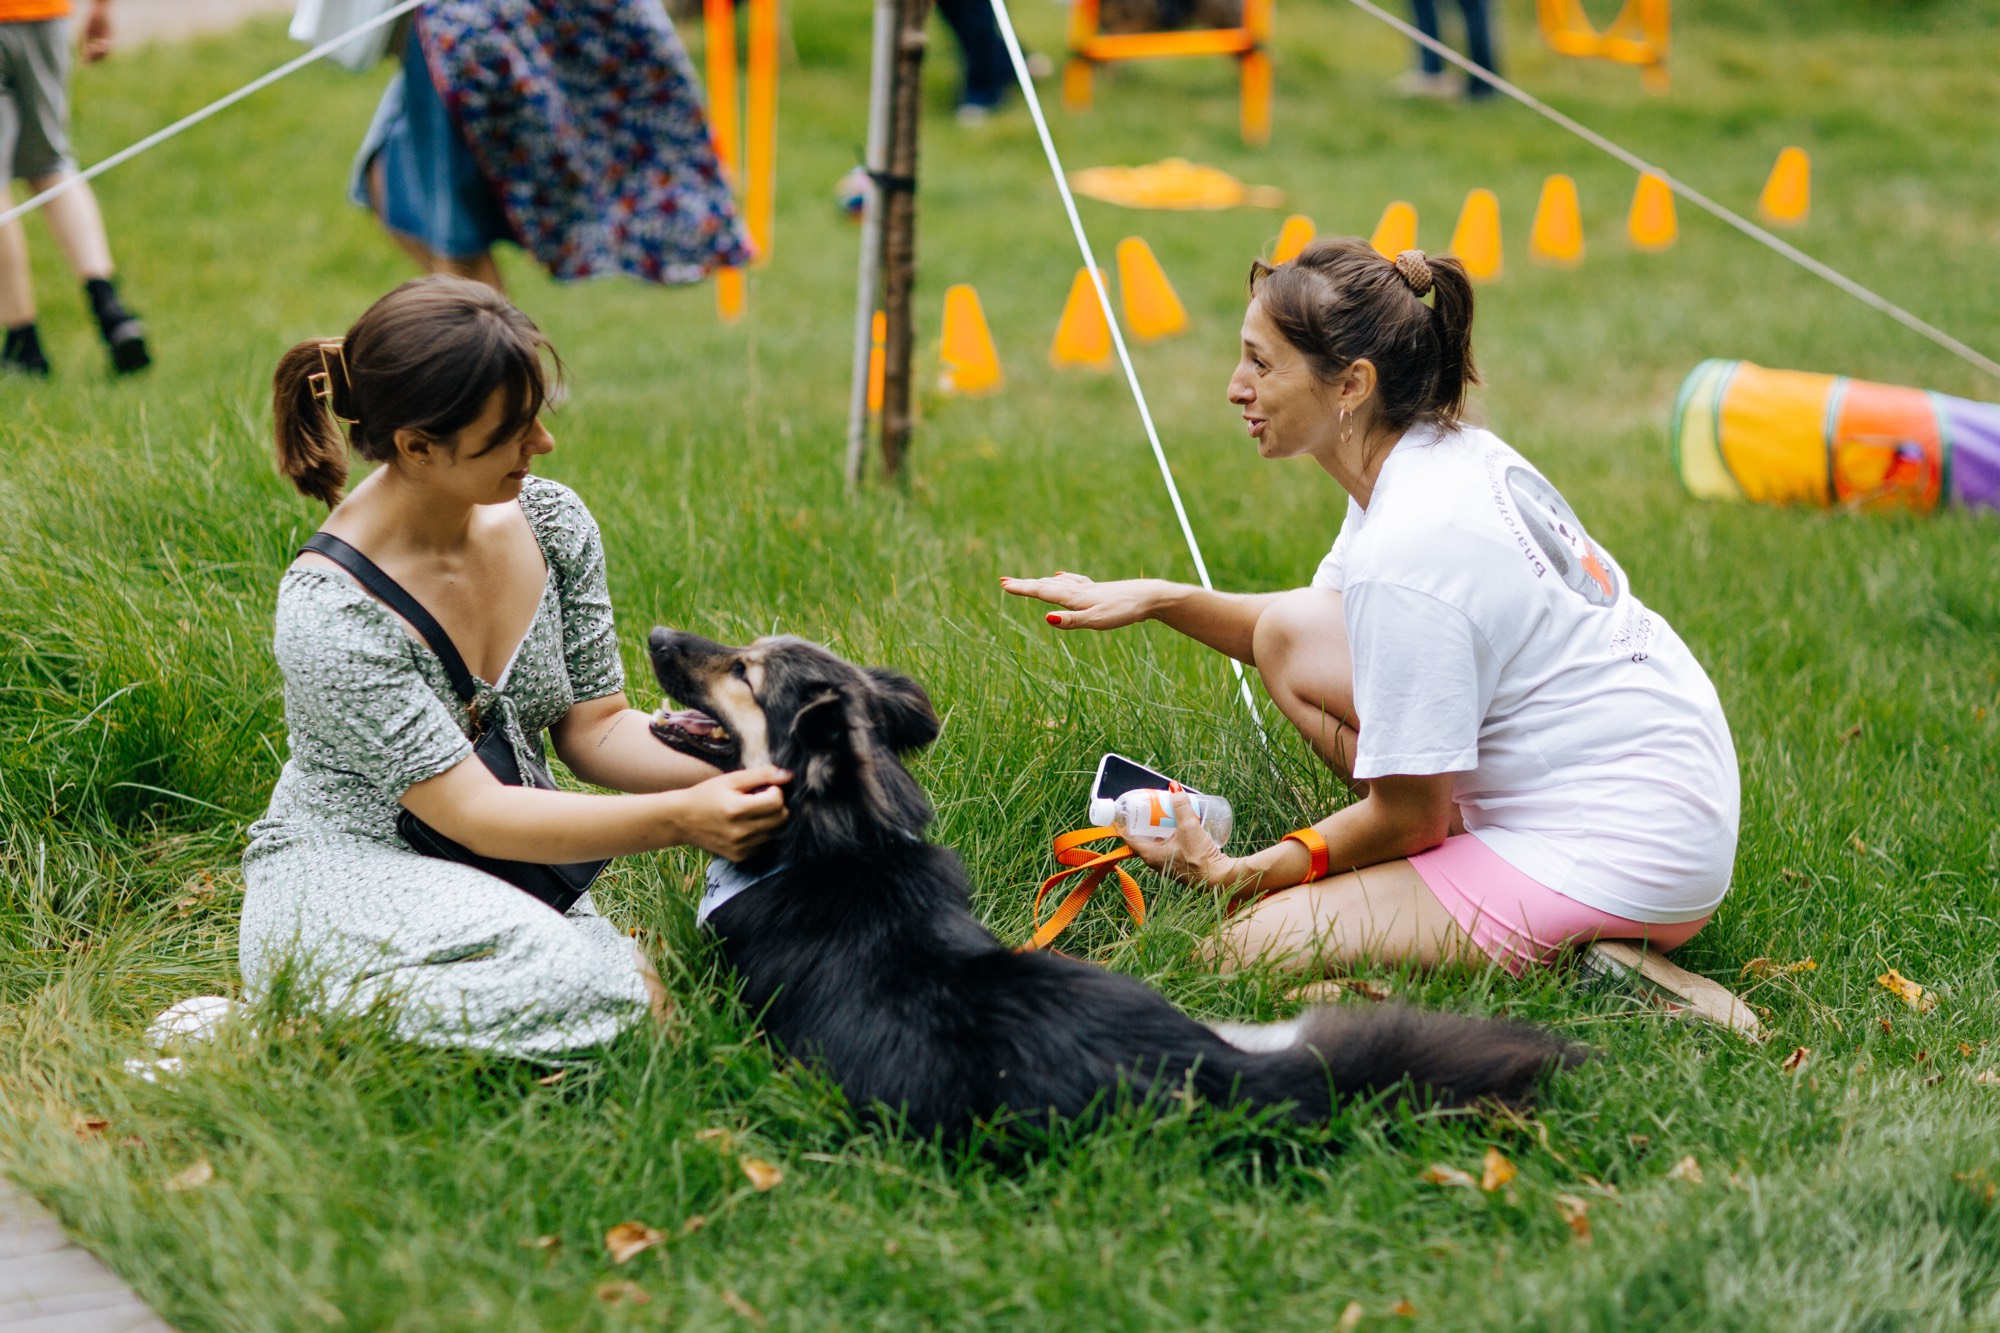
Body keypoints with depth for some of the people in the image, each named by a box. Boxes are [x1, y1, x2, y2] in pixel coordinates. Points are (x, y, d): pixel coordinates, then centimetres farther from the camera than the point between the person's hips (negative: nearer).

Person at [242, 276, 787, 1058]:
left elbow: (593, 727, 2)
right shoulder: (331, 611, -24)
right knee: (562, 984, -34)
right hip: (347, 872, -6)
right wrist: (678, 820, -34)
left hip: (504, 877, 7)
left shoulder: (549, 522, -3)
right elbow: (471, 812, -24)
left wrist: (733, 769, -17)